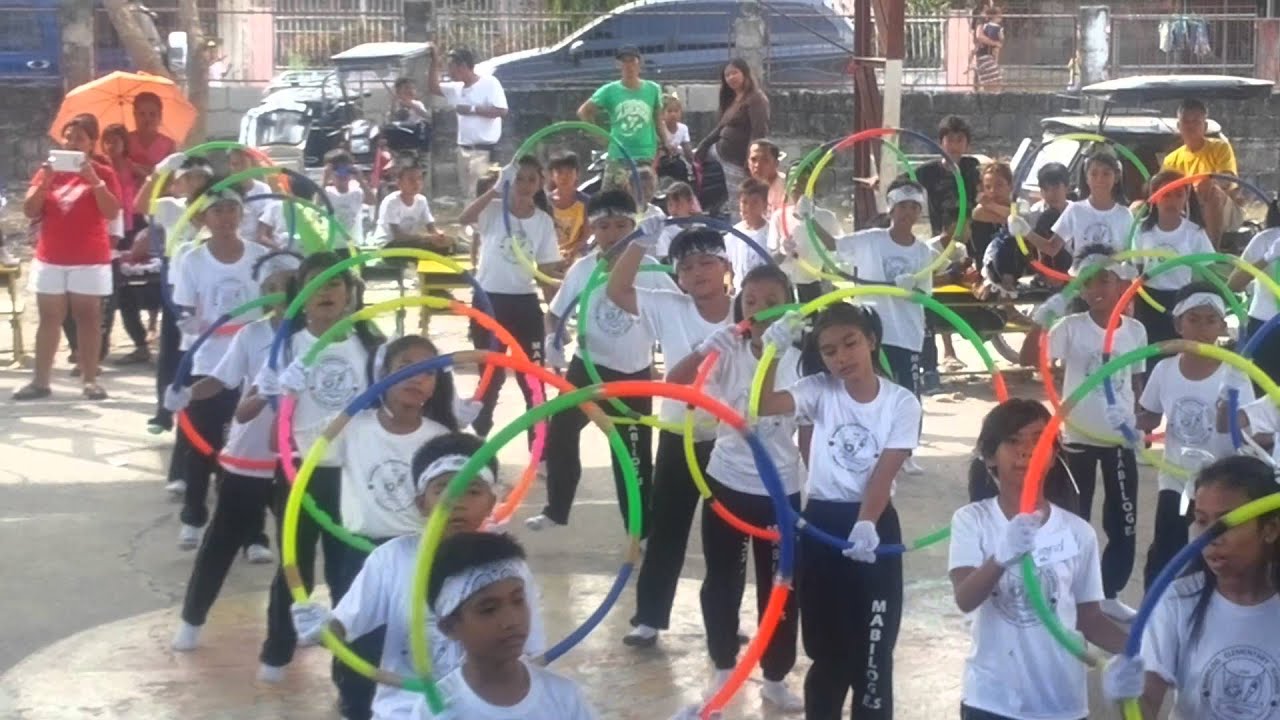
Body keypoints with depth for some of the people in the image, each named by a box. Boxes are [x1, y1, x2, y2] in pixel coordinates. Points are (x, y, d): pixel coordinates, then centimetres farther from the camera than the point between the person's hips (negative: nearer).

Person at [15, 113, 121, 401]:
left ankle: (90, 380, -2)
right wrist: (45, 181, -12)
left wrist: (94, 180, -19)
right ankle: (40, 381, 4)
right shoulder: (49, 170, 9)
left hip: (90, 260, -3)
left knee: (88, 316, -2)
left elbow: (112, 212, -12)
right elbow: (30, 211, 2)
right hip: (50, 258, 3)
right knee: (49, 318, 4)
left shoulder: (102, 173, 0)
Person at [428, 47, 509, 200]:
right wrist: (434, 60, 9)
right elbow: (433, 87, 18)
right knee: (467, 194, 12)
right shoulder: (457, 88, 12)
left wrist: (473, 109, -15)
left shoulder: (489, 83, -8)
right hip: (464, 148, 8)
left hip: (484, 149, -8)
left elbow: (501, 111, -16)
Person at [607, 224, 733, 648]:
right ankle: (649, 618, 19)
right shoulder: (669, 310, -8)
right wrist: (642, 242, -23)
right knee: (666, 532, 9)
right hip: (679, 440, 0)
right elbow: (617, 290, -15)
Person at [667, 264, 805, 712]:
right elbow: (673, 384, -19)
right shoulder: (727, 347, -6)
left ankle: (775, 678, 24)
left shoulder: (800, 358, -5)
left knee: (780, 586, 8)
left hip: (781, 489, 0)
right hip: (727, 483, 0)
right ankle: (723, 669, 30)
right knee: (722, 580, 12)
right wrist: (707, 350, -33)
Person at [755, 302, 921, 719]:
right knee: (827, 649, 10)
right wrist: (773, 352, -29)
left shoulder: (901, 403, -4)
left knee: (874, 648, 2)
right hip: (821, 524, 1)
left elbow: (884, 473, -13)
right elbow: (762, 405, -17)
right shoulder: (819, 391, -1)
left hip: (876, 525, -1)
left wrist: (866, 524, -28)